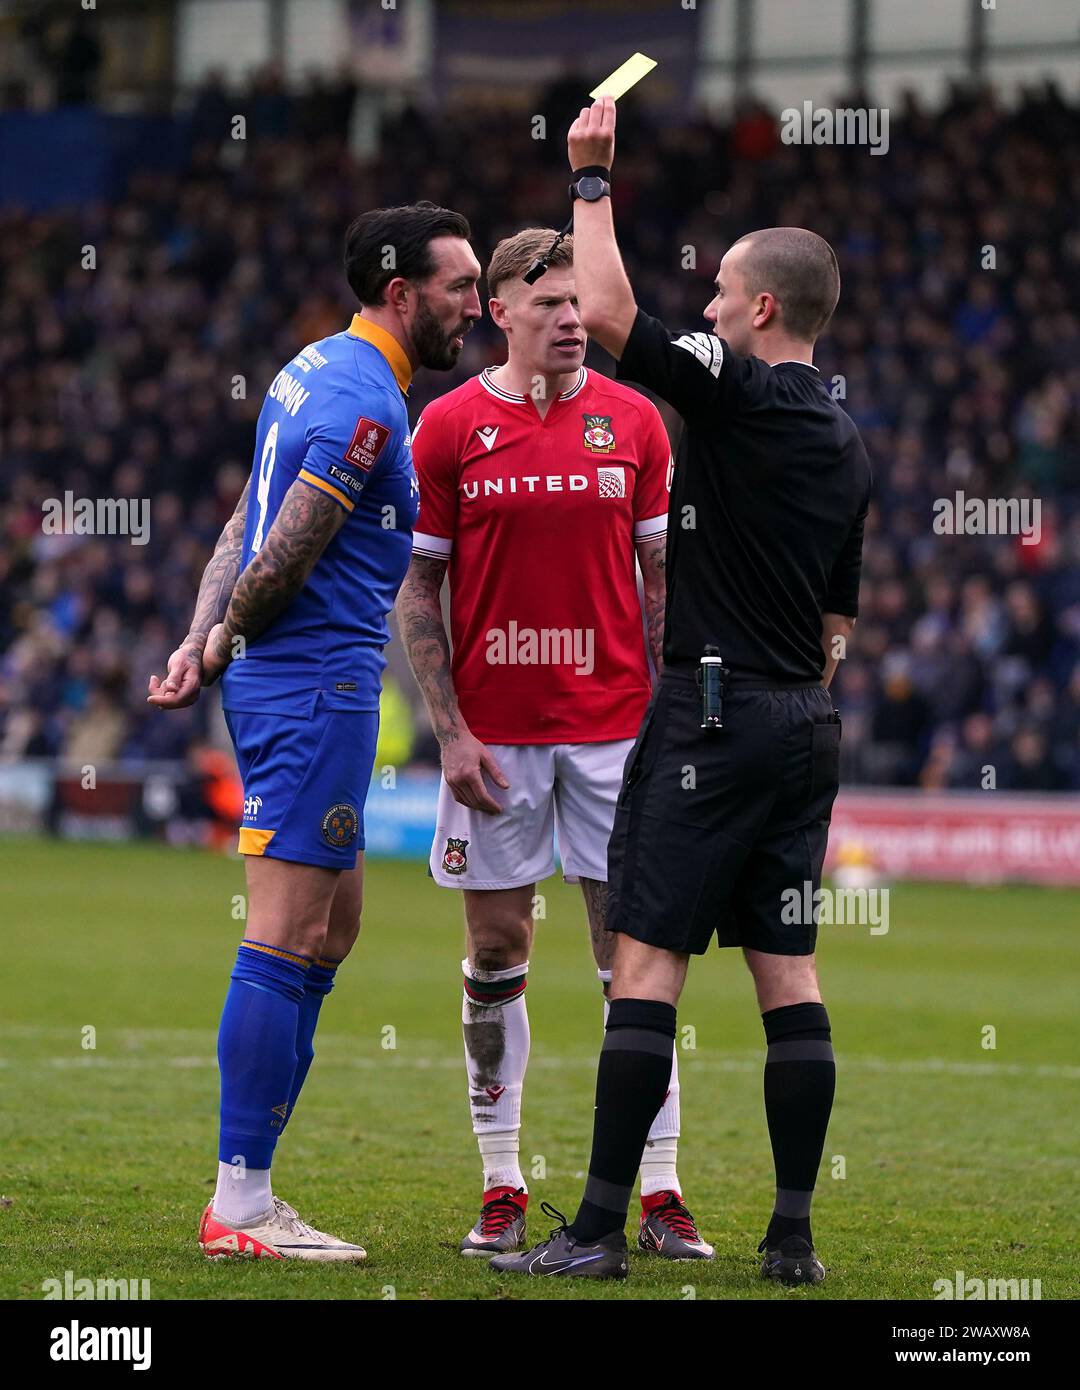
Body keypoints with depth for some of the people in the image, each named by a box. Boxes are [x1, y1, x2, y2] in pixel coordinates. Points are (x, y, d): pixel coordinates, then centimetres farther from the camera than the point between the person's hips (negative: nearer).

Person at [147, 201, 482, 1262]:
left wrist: (201, 643, 7)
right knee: (285, 943, -8)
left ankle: (249, 1188, 16)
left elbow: (248, 528, 16)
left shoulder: (320, 370, 16)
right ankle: (238, 1206, -7)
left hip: (281, 683, 11)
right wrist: (220, 649, -2)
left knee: (330, 930, 14)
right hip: (315, 684, -11)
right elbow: (281, 556, -17)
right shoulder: (362, 401, -16)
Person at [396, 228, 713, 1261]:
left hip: (613, 724, 1)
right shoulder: (451, 425, -1)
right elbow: (417, 589, 2)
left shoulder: (633, 420, 4)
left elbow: (661, 579, 9)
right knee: (496, 953, 3)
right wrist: (452, 732, -6)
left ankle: (658, 1194, 2)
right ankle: (501, 1189, 12)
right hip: (494, 730, -1)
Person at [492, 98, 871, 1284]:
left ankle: (599, 1228, -9)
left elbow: (605, 311, -17)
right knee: (786, 971, 7)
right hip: (805, 720, 8)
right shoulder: (841, 440, 15)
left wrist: (592, 180, -6)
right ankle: (793, 1235, 5)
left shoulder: (739, 397, -10)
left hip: (714, 712, -8)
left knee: (647, 961, -7)